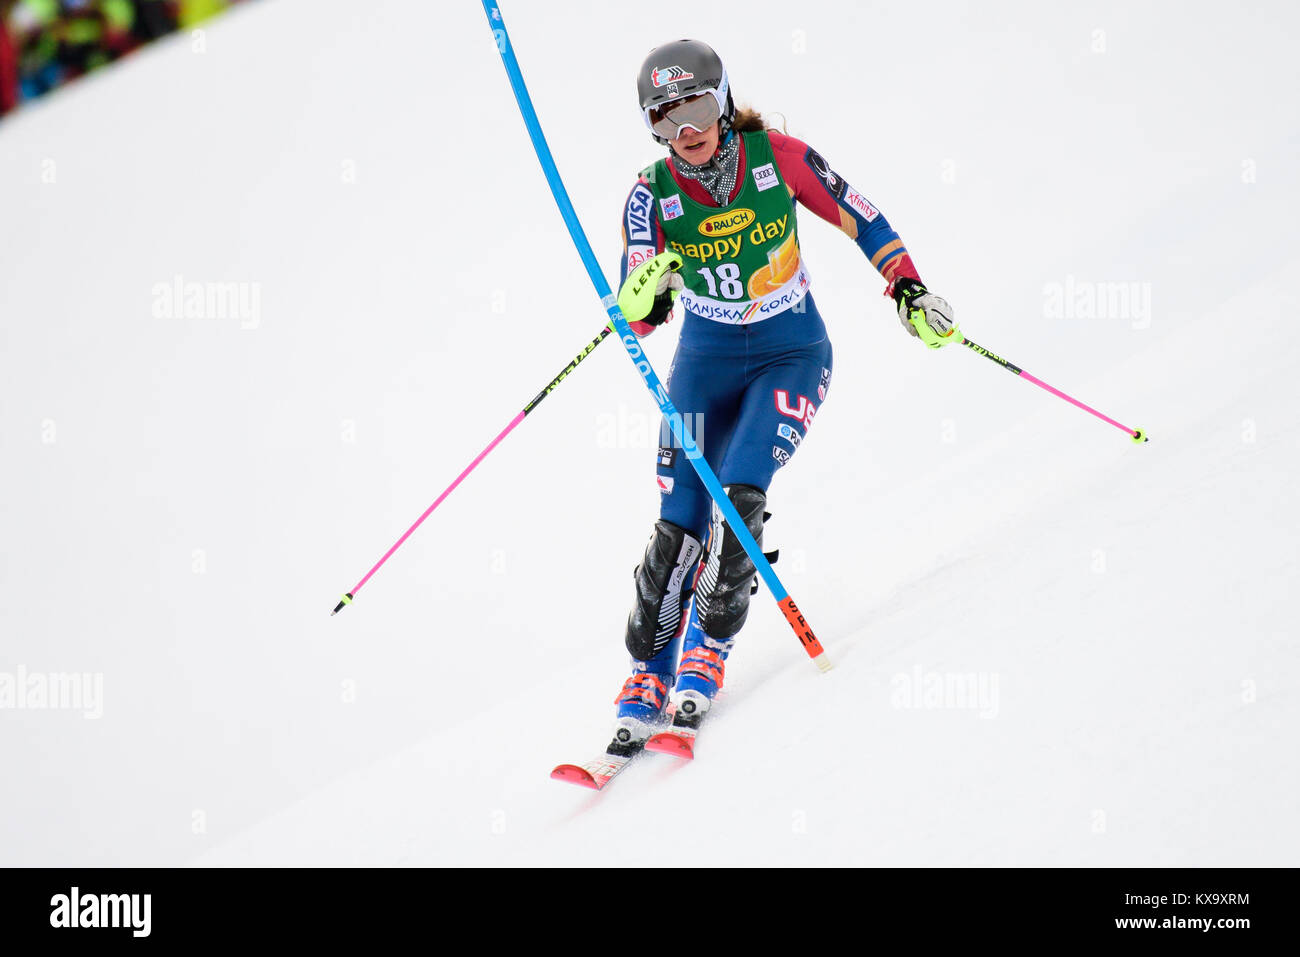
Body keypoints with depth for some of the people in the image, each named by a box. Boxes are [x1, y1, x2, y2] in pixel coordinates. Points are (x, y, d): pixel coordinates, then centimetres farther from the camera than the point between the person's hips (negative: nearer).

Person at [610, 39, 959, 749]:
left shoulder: (776, 156, -14)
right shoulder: (651, 195, -12)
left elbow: (858, 218, -1)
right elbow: (635, 314, -19)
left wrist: (907, 286, -7)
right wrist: (645, 303, -42)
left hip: (793, 354, -1)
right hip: (706, 362, 1)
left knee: (740, 494, -22)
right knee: (679, 524, -8)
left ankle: (709, 646, -3)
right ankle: (649, 668, 9)